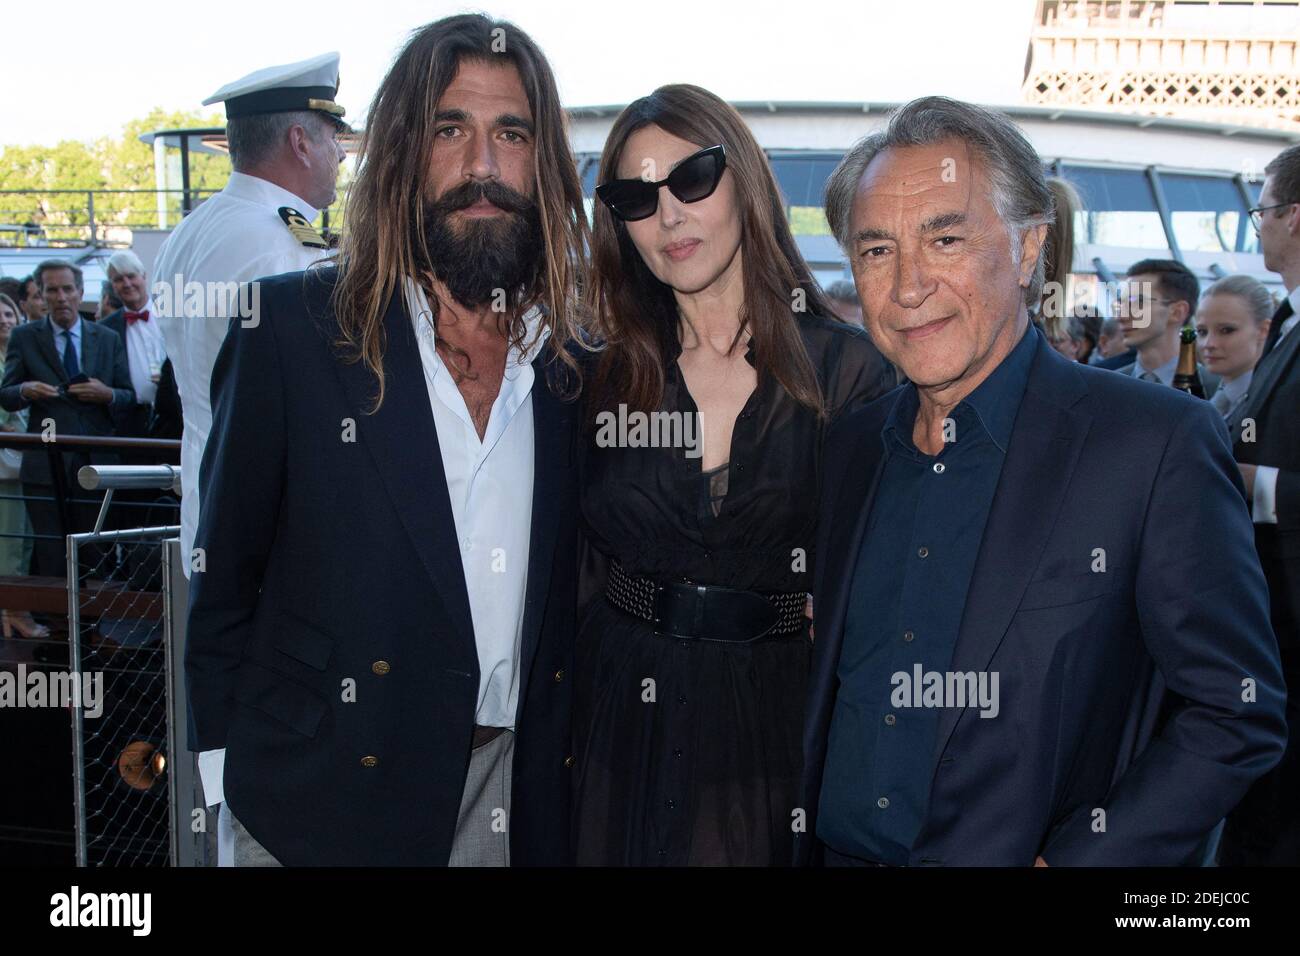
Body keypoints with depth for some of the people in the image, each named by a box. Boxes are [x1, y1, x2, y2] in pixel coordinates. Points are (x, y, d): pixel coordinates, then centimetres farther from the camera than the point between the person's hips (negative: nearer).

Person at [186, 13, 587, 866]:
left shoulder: (574, 367, 2)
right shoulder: (294, 328, -7)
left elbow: (571, 600, 9)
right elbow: (226, 579, -3)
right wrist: (249, 764, -5)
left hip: (525, 806, 3)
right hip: (332, 800, -3)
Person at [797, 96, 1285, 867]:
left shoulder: (1158, 442, -10)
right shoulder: (850, 448, 7)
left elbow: (1238, 715, -9)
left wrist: (1069, 860, -15)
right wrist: (798, 840, 3)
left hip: (1016, 850, -3)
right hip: (836, 849, 4)